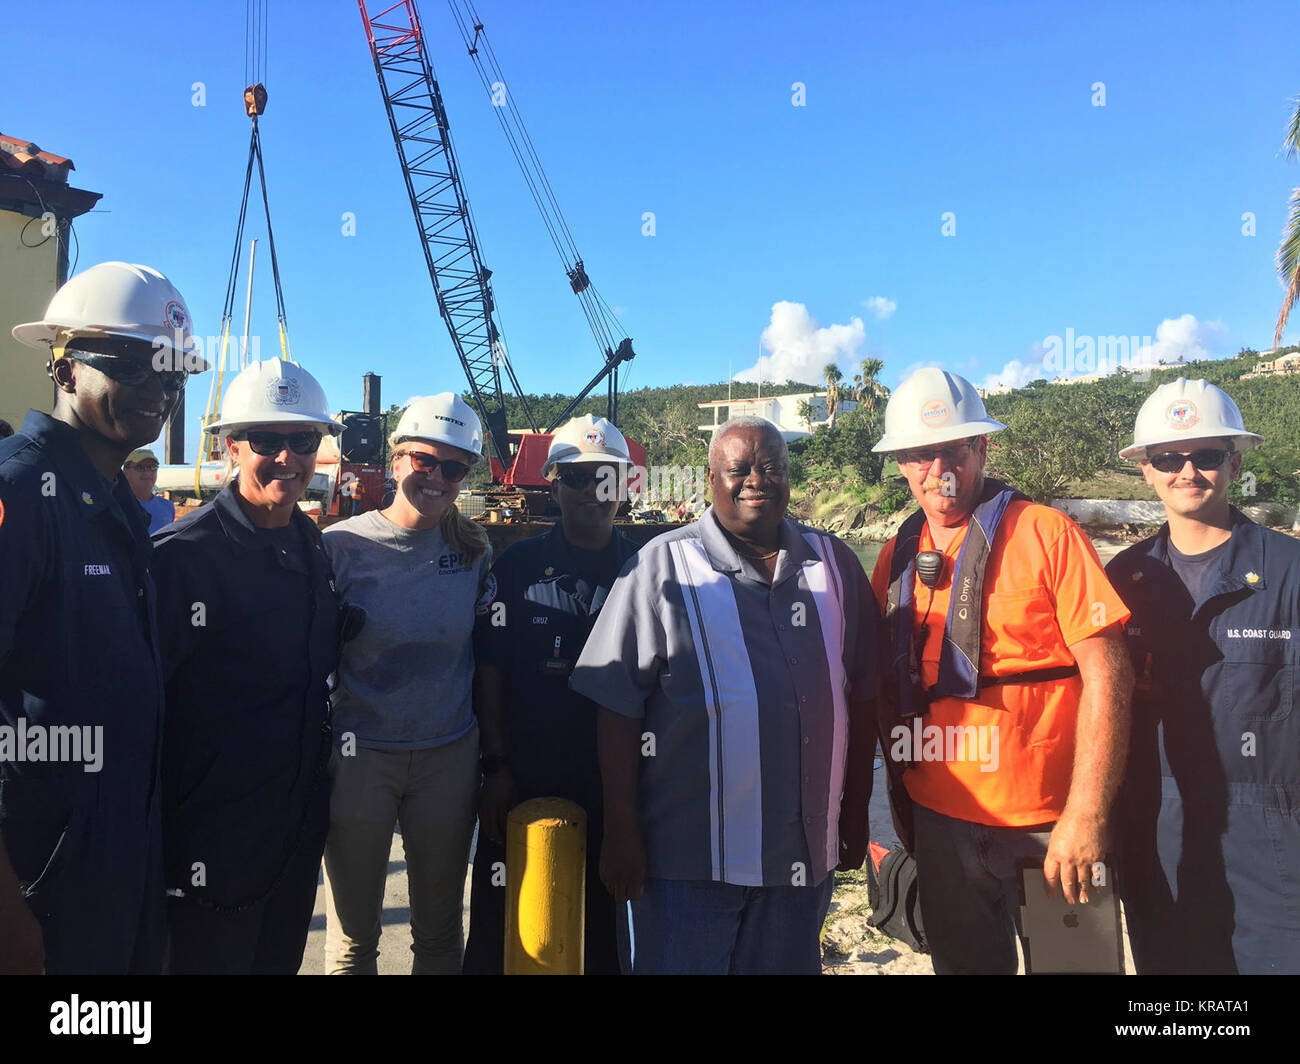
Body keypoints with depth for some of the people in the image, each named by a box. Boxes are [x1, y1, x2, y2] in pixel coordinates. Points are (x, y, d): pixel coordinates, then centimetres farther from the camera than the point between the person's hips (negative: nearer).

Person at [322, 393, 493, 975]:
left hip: (450, 756, 2)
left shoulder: (474, 550, 0)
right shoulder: (342, 546, -8)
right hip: (361, 754, -2)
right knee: (353, 937, 12)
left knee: (440, 931, 16)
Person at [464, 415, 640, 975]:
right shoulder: (517, 566, -1)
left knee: (604, 912, 14)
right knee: (502, 916, 10)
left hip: (614, 776, 1)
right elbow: (491, 673, -1)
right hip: (523, 775, -1)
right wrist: (495, 768, -5)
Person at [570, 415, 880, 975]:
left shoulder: (833, 563, 4)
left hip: (803, 852, 4)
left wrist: (856, 812, 11)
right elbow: (617, 706, -8)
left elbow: (860, 695, 10)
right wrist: (620, 833, -8)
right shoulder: (663, 565, -7)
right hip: (690, 853, -3)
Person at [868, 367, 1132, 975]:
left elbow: (1106, 673, -13)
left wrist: (1087, 815, -17)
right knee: (963, 961, 18)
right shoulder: (897, 557, 4)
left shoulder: (1045, 534, -9)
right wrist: (901, 797, 11)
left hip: (1050, 823, -3)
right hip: (941, 820, 4)